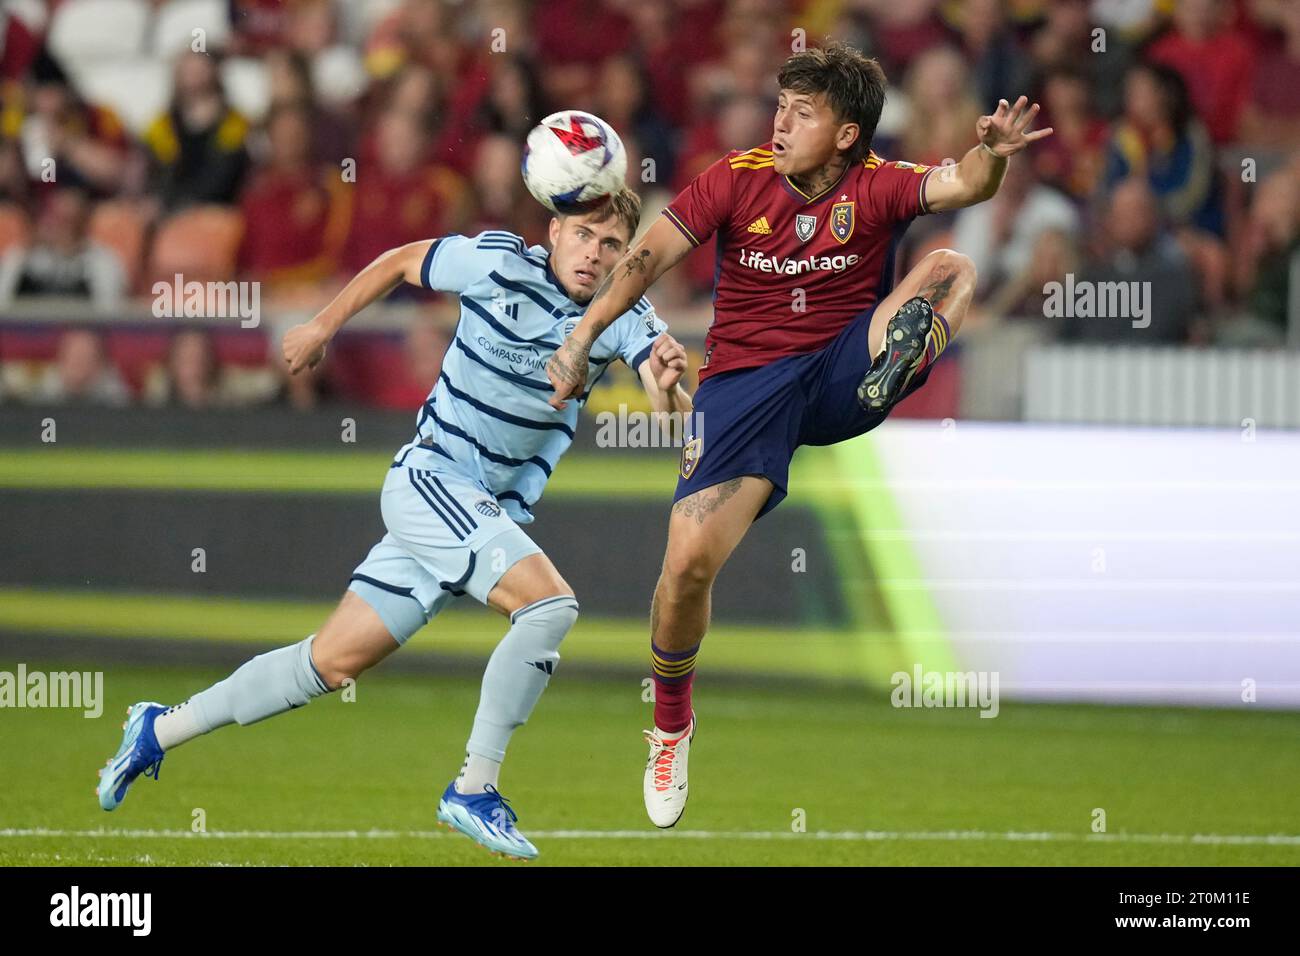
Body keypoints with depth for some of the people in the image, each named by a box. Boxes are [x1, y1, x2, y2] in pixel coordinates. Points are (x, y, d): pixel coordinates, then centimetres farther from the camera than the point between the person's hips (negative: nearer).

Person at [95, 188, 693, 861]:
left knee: (333, 662, 8)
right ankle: (472, 791, -18)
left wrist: (668, 388, -45)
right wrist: (324, 326, 14)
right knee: (550, 603, -26)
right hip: (430, 477, -5)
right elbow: (402, 261, 7)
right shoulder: (498, 262, -11)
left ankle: (159, 730, 22)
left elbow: (672, 405, -22)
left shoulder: (623, 320, -5)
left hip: (492, 515, 5)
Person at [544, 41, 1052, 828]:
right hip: (746, 382, 0)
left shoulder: (876, 188, -5)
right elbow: (649, 258, -5)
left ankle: (901, 371, -51)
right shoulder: (739, 179, -2)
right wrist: (581, 339, -14)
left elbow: (959, 186, -24)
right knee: (688, 563, -15)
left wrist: (991, 156, -47)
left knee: (950, 268, -20)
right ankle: (672, 726, 11)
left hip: (844, 375, 0)